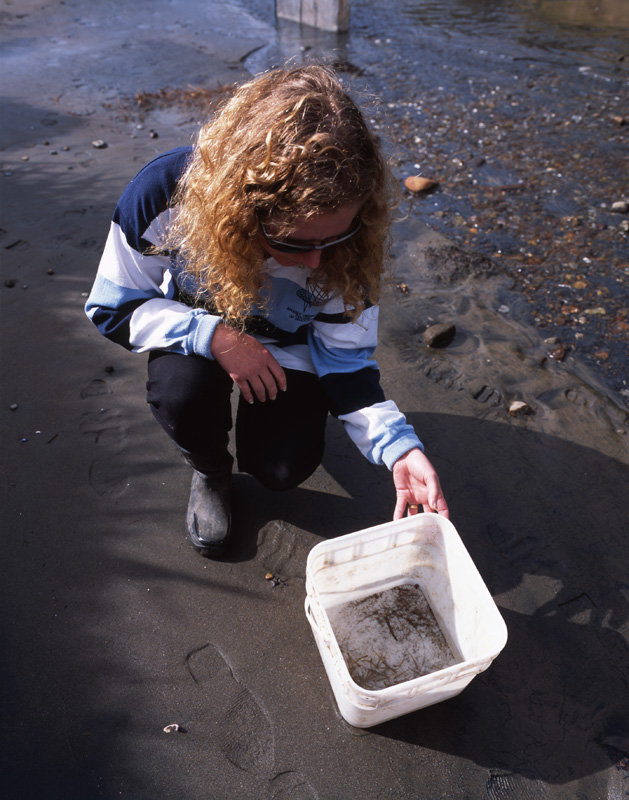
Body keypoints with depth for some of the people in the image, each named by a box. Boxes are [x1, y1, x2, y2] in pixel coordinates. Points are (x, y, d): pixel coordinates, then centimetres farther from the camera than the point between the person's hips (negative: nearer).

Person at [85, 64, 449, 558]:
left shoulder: (347, 240, -29)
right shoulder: (166, 193, -32)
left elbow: (346, 361, -20)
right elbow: (112, 307, -19)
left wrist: (400, 448, -35)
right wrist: (213, 335, -34)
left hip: (288, 345, 1)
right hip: (197, 328, 0)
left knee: (285, 468, -17)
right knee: (182, 391, -33)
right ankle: (211, 472, 3)